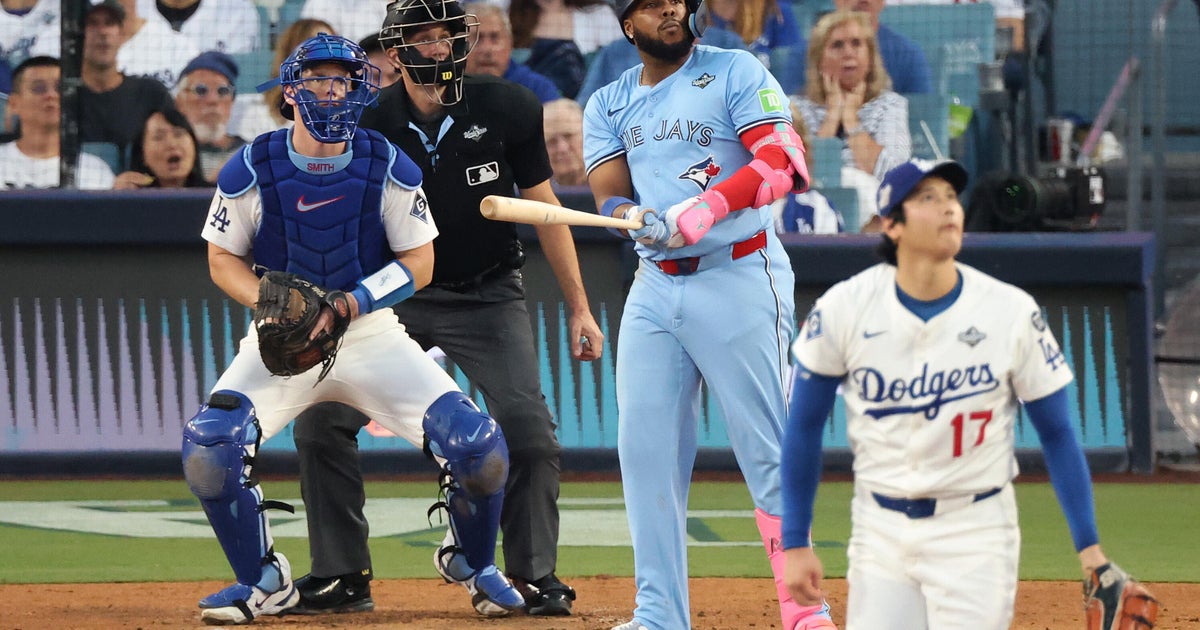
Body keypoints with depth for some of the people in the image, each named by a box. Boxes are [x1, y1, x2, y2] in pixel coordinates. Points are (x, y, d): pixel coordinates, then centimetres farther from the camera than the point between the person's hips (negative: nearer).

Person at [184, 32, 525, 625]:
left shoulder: (389, 168, -7)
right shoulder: (252, 171, -8)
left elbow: (418, 264, -3)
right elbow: (224, 260, 1)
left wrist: (349, 305, -19)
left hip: (372, 332, 0)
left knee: (479, 444, -16)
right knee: (208, 446, -24)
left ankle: (473, 560, 16)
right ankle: (265, 582, -1)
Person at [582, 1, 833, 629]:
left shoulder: (735, 73, -2)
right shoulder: (609, 103, 14)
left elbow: (785, 164, -14)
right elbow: (608, 195, 1)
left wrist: (704, 208, -26)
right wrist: (643, 217, -20)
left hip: (738, 278, -5)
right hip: (654, 288, 5)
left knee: (768, 451, -7)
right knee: (645, 448, 2)